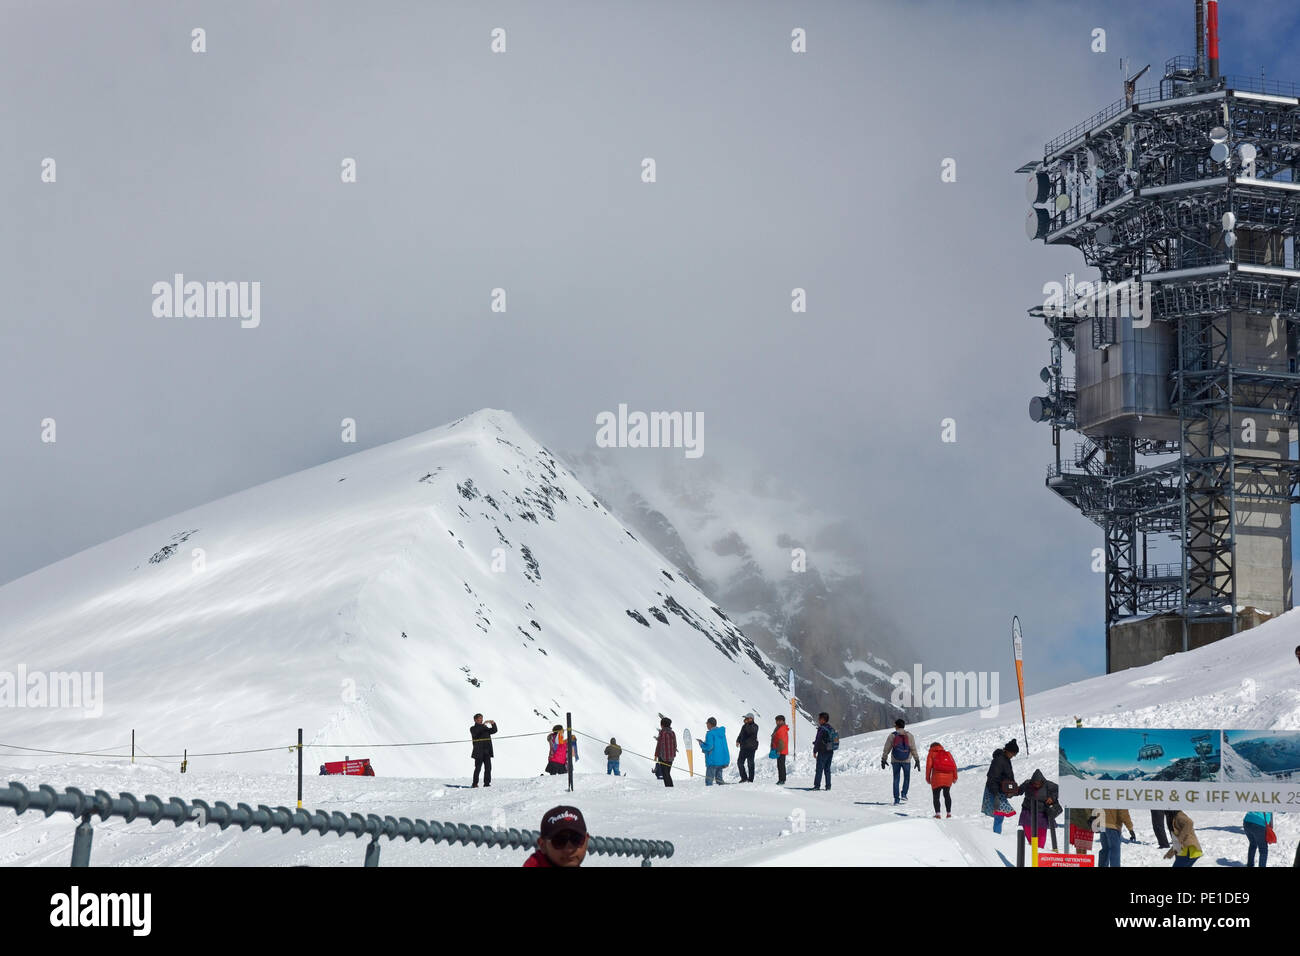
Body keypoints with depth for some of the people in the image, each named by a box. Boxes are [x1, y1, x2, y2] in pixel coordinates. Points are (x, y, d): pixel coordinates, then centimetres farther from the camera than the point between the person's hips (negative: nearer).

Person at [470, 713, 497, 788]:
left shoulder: (485, 728, 20)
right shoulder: (473, 729, 4)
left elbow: (494, 731, 8)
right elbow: (476, 732, -18)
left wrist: (493, 724, -11)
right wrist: (483, 724, -26)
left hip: (487, 751, 5)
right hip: (478, 752, -5)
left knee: (488, 768, -1)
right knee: (478, 768, -8)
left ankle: (487, 783, 2)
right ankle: (475, 784, -4)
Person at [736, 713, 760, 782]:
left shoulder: (754, 726, -6)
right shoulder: (744, 726, 16)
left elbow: (750, 732, -26)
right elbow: (741, 735, 23)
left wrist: (747, 724, -22)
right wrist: (738, 741, 7)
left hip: (751, 748, -7)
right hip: (743, 747, 7)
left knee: (750, 763, -5)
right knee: (740, 762, 4)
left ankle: (750, 779, 0)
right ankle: (744, 778, 14)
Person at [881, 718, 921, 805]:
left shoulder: (892, 736, -3)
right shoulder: (909, 735, -4)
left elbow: (886, 749, 1)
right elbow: (913, 749, -5)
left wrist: (883, 759, 12)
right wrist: (917, 760, 1)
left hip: (895, 761, 0)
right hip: (906, 760, 0)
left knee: (896, 779, 10)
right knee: (907, 778, 19)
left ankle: (896, 799, 6)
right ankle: (904, 795, 6)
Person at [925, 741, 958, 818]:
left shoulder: (931, 754, 9)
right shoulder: (948, 754, 17)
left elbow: (928, 766, -2)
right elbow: (954, 765, 9)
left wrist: (927, 778, 3)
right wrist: (955, 777, 10)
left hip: (937, 778, -4)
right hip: (948, 777, 4)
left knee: (936, 796, 4)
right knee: (947, 795, 20)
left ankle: (937, 813, -9)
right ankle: (949, 813, 18)